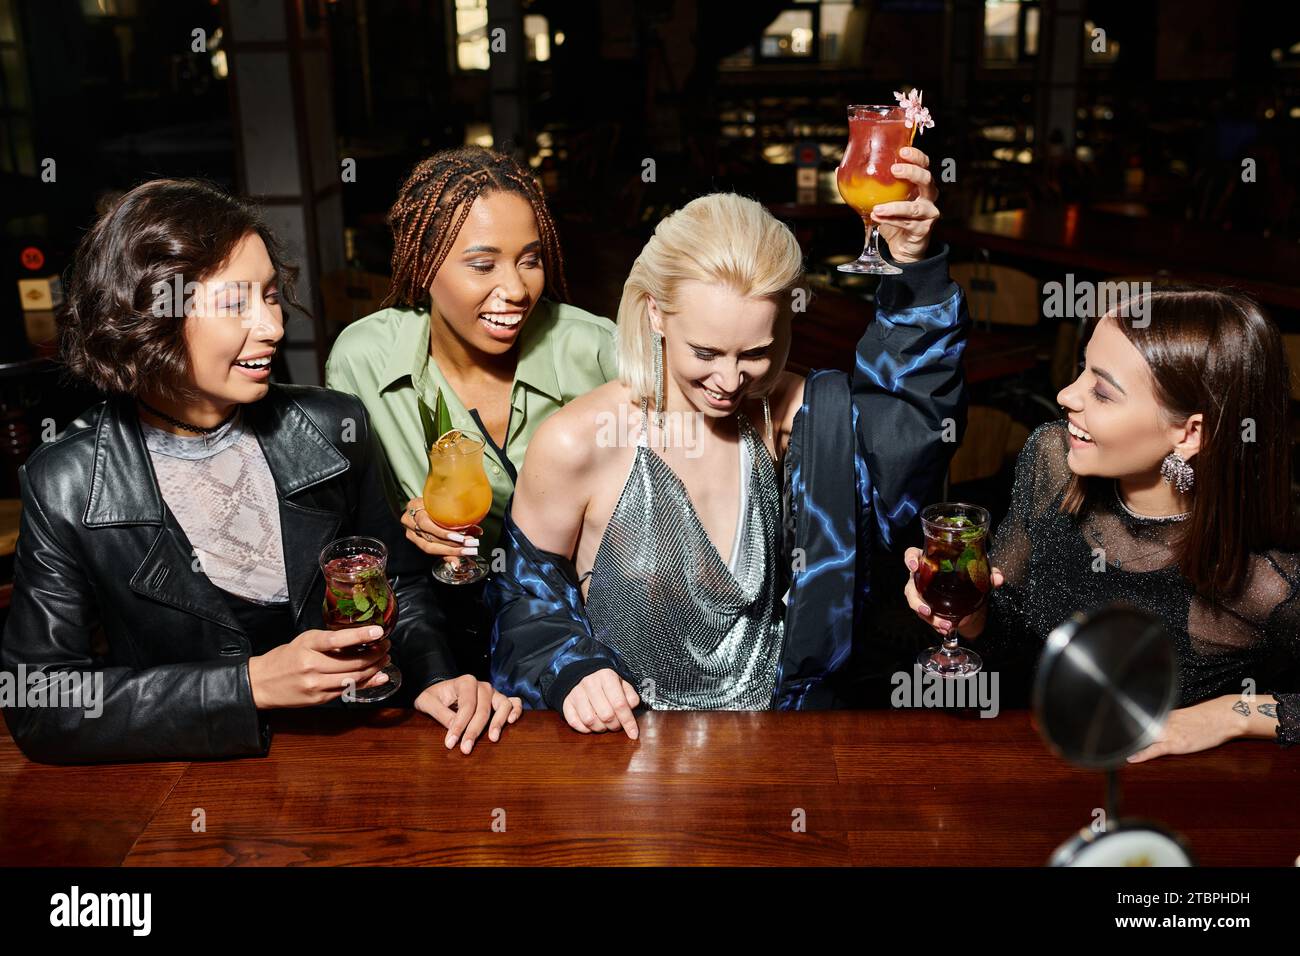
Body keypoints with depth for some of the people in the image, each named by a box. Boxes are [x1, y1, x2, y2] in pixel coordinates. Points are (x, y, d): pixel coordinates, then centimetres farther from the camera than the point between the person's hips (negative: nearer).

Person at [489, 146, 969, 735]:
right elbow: (527, 589, 2)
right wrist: (572, 672, -16)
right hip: (623, 743, -1)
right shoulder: (574, 443, -10)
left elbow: (920, 410, -5)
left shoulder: (782, 416, 1)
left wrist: (912, 264, -17)